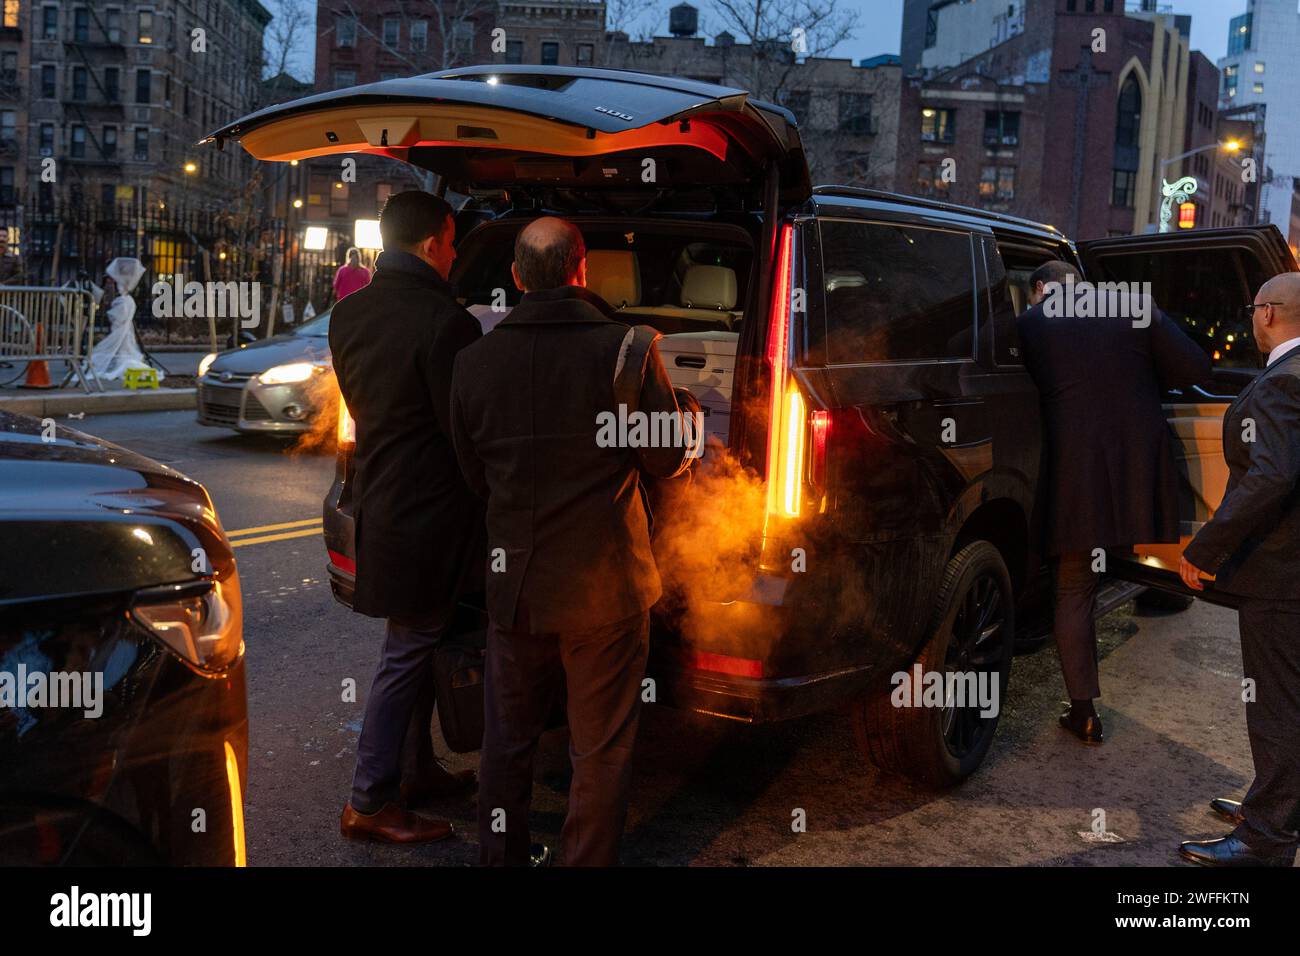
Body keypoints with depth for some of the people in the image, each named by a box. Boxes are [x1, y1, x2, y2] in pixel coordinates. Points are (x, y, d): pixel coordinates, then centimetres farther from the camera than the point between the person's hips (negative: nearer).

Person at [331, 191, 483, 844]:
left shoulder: (349, 315, 6)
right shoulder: (444, 322, -20)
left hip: (378, 502, 9)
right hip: (428, 513, -9)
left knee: (417, 645, 21)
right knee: (408, 654, 2)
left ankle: (417, 771, 33)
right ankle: (369, 802, 12)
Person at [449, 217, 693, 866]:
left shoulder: (475, 360, -3)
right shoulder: (624, 349, -13)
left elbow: (473, 476, 6)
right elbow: (669, 459, -6)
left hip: (514, 584, 3)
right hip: (606, 586, -3)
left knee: (507, 739, 19)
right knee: (600, 750, 11)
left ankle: (501, 858, 34)